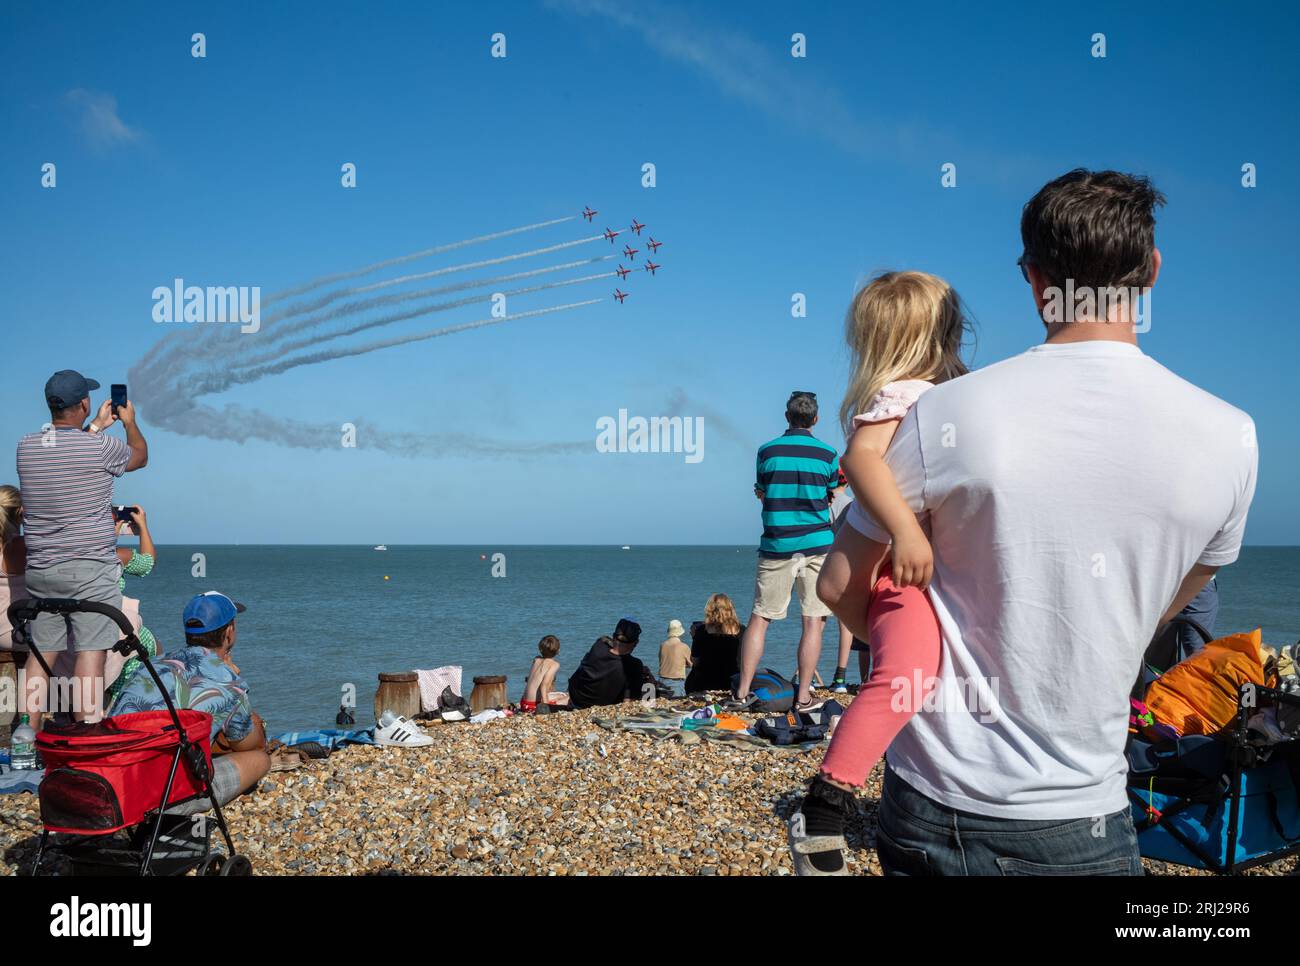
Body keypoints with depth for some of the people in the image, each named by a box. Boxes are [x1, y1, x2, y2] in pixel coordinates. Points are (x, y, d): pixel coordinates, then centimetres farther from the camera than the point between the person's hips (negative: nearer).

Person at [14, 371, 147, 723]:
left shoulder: (26, 447, 5)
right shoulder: (101, 447, -10)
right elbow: (140, 456, 12)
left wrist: (97, 425, 36)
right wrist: (130, 422, 30)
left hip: (40, 571, 6)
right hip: (91, 569, -5)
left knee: (41, 653, 11)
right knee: (90, 653, -6)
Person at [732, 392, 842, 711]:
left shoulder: (767, 451, 1)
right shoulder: (827, 453, 1)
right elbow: (831, 496, 13)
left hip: (776, 545, 1)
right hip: (817, 544, 0)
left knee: (759, 618, 6)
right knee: (813, 621, 4)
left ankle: (742, 693, 5)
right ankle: (803, 695, 3)